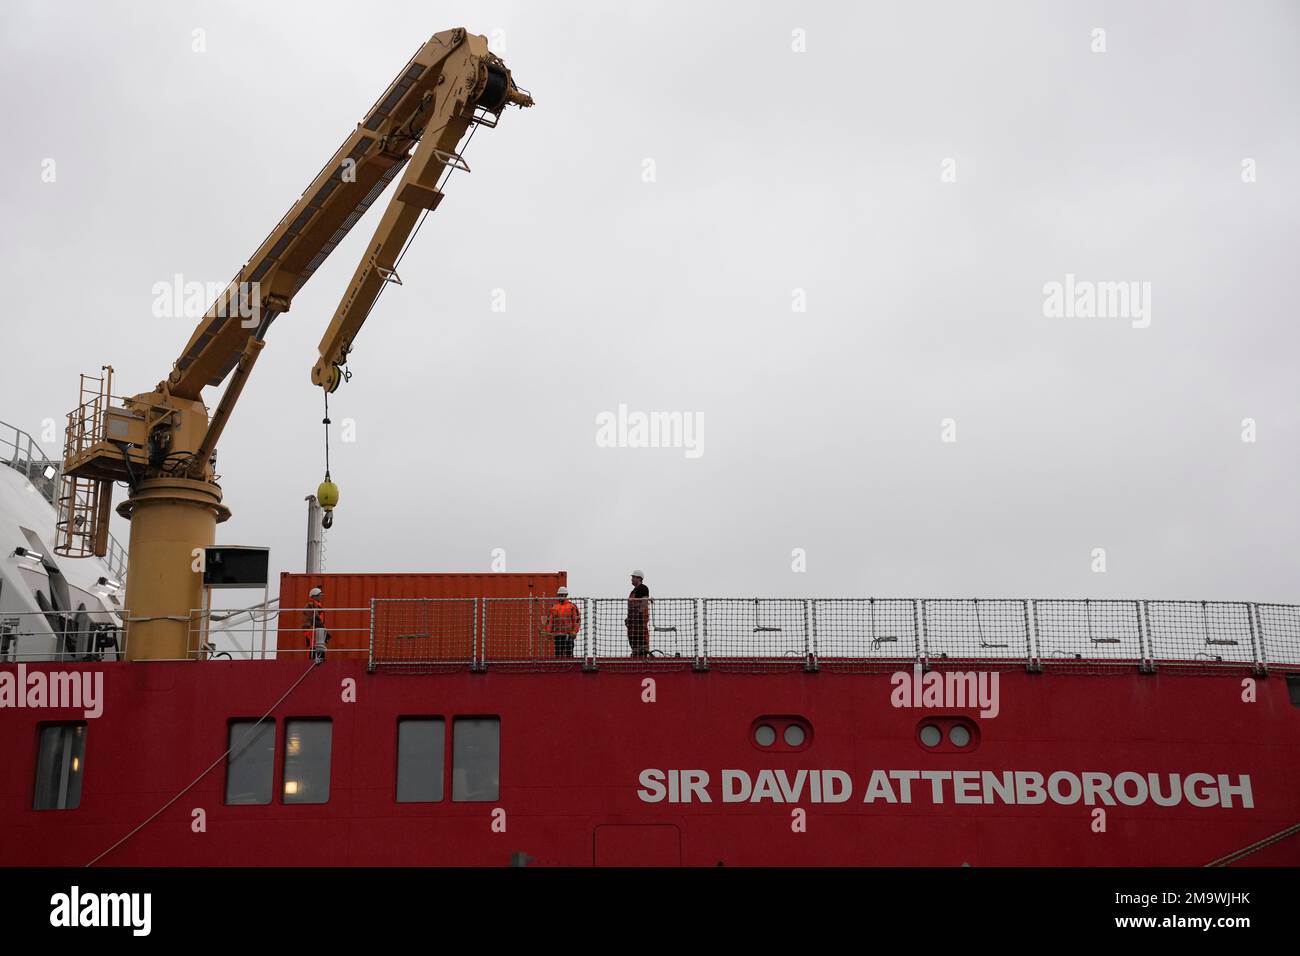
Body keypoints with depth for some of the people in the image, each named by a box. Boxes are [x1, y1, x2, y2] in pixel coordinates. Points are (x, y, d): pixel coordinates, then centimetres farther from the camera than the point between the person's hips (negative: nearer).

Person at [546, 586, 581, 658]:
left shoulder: (572, 606, 0)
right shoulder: (553, 607, 11)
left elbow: (577, 620, -3)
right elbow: (549, 620, 14)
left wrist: (574, 632, -9)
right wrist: (549, 632, 7)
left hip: (568, 634, -3)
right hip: (557, 634, 3)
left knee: (569, 652, -4)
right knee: (558, 652, 5)